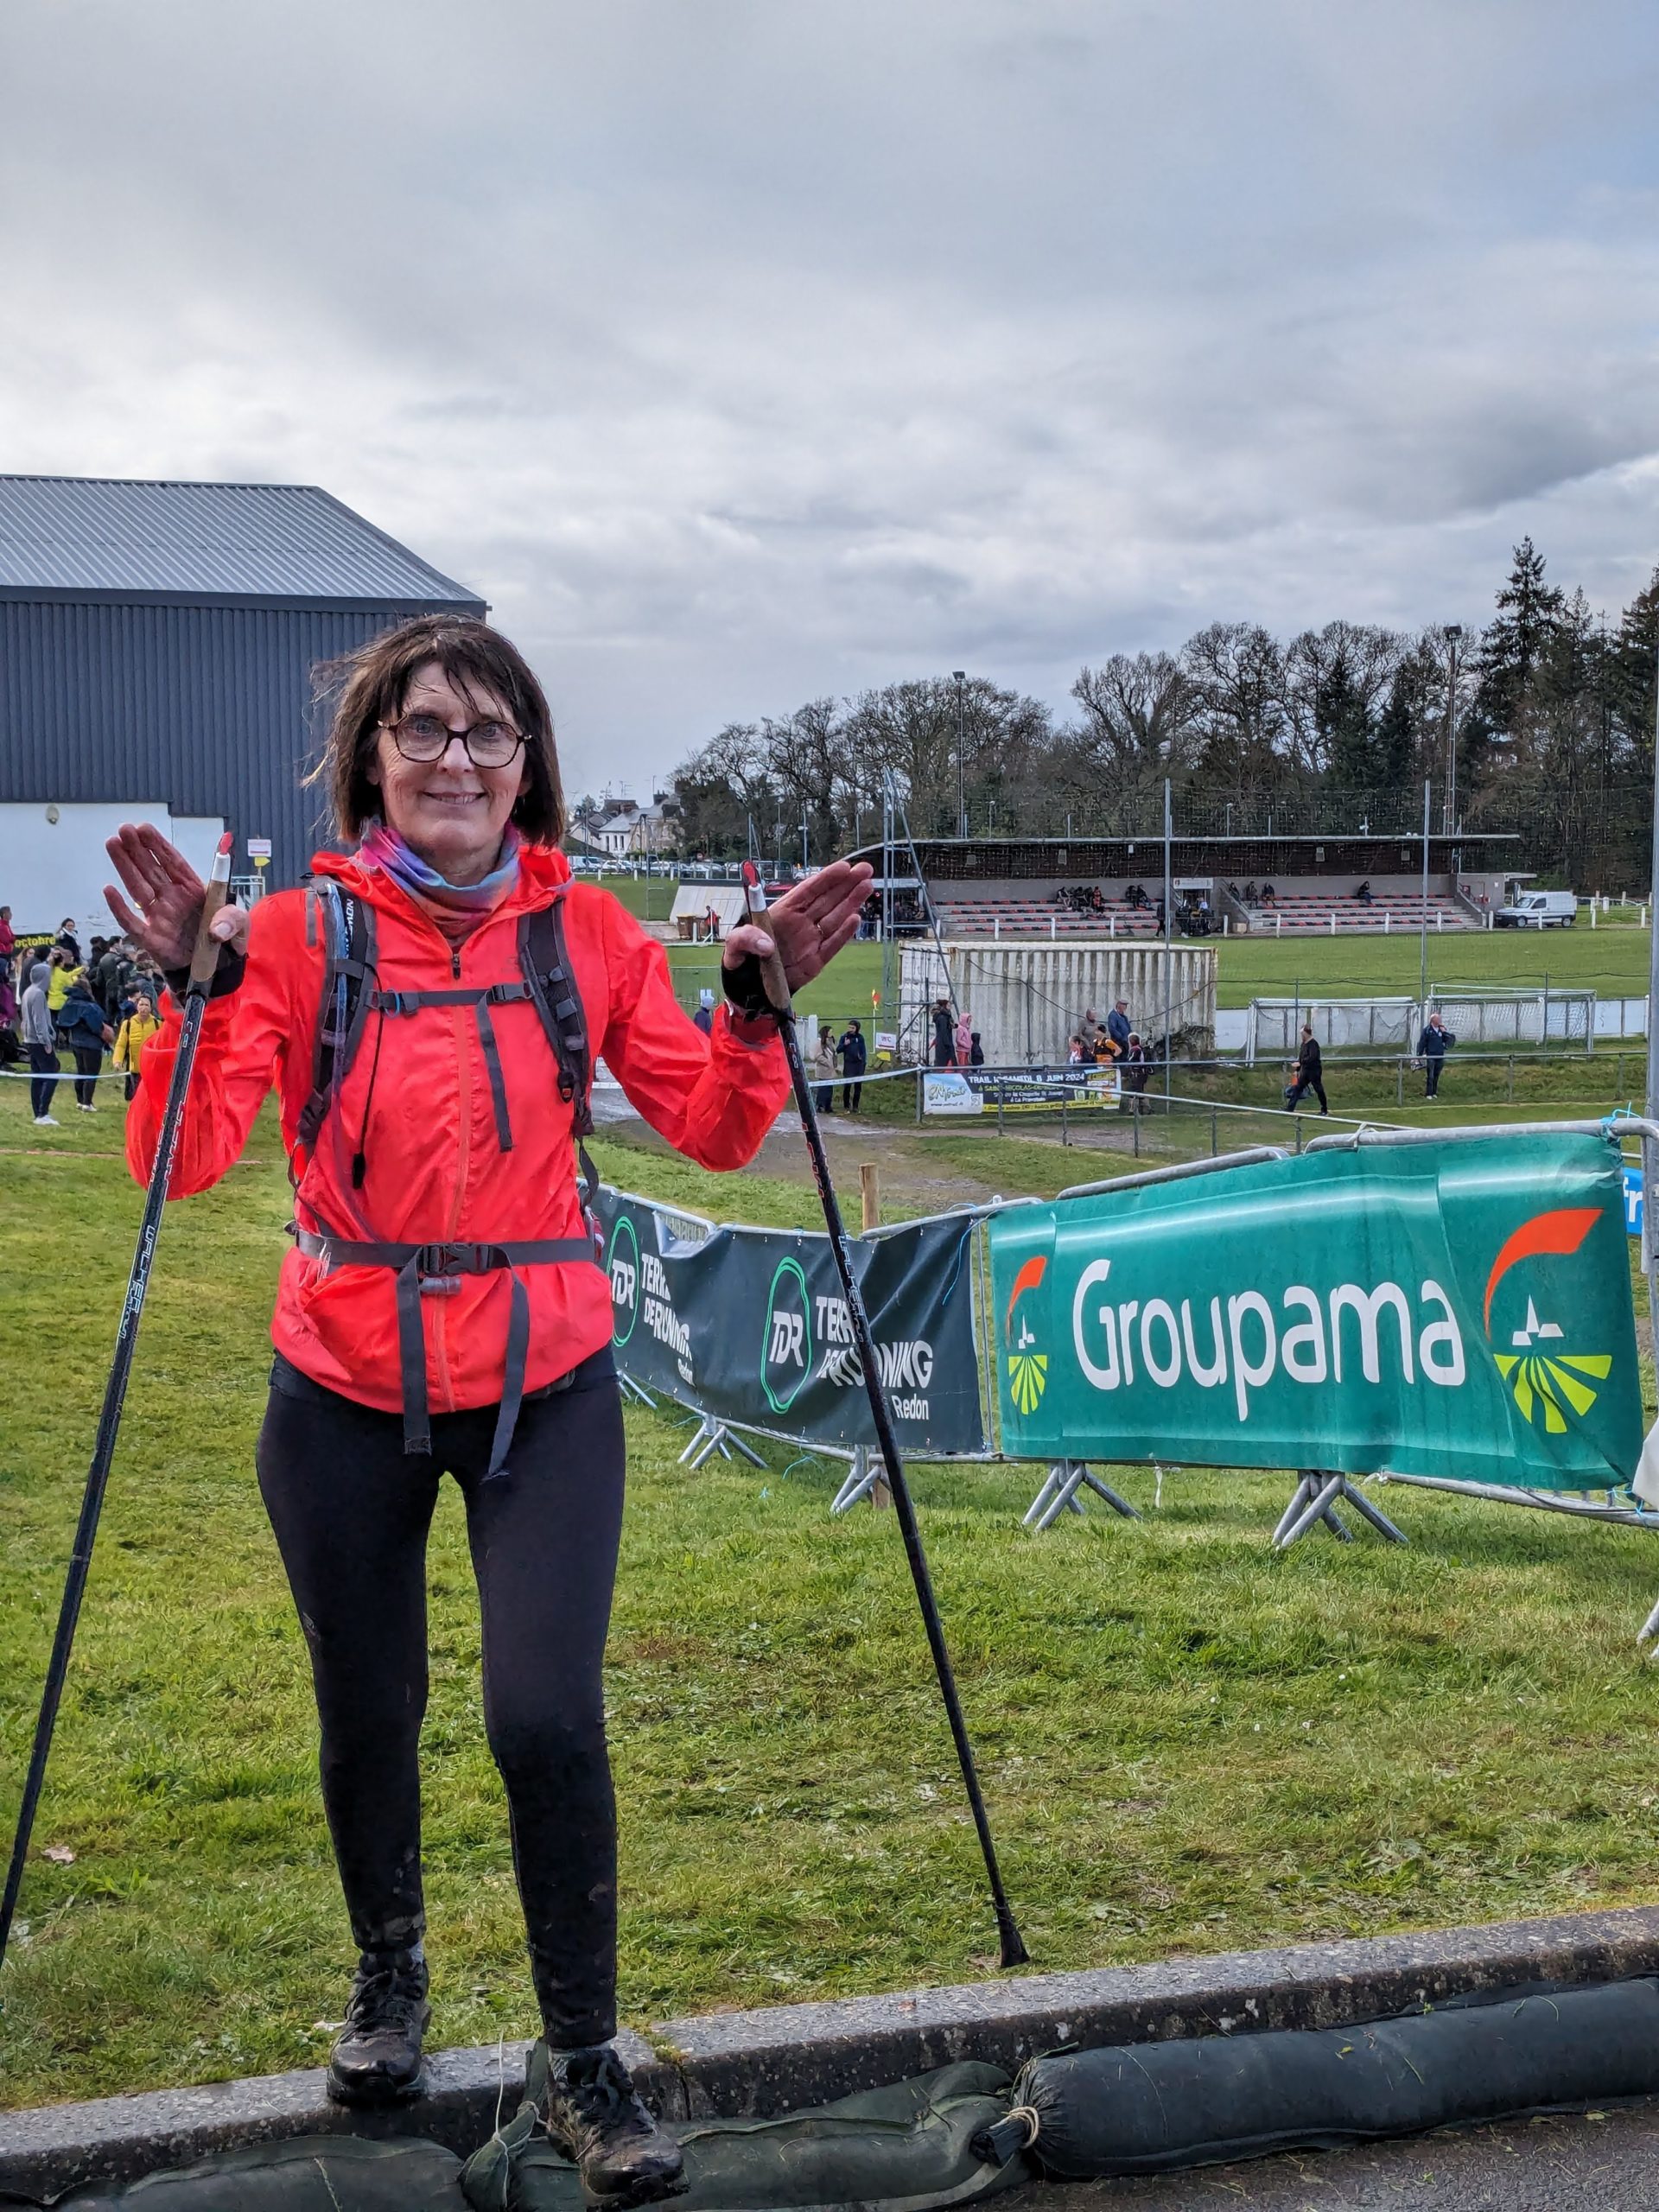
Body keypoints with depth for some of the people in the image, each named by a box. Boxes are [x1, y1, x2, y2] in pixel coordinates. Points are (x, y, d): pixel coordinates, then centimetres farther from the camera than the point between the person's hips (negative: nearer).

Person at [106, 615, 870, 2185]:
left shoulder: (585, 931, -2)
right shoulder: (301, 933, -7)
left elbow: (713, 1132, -1)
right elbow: (180, 1159, -15)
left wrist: (756, 1005, -16)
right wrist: (193, 989, -28)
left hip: (544, 1382, 0)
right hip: (346, 1389, 0)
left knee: (547, 1719, -11)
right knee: (368, 1715, 14)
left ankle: (584, 2064, 9)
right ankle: (388, 1975, 44)